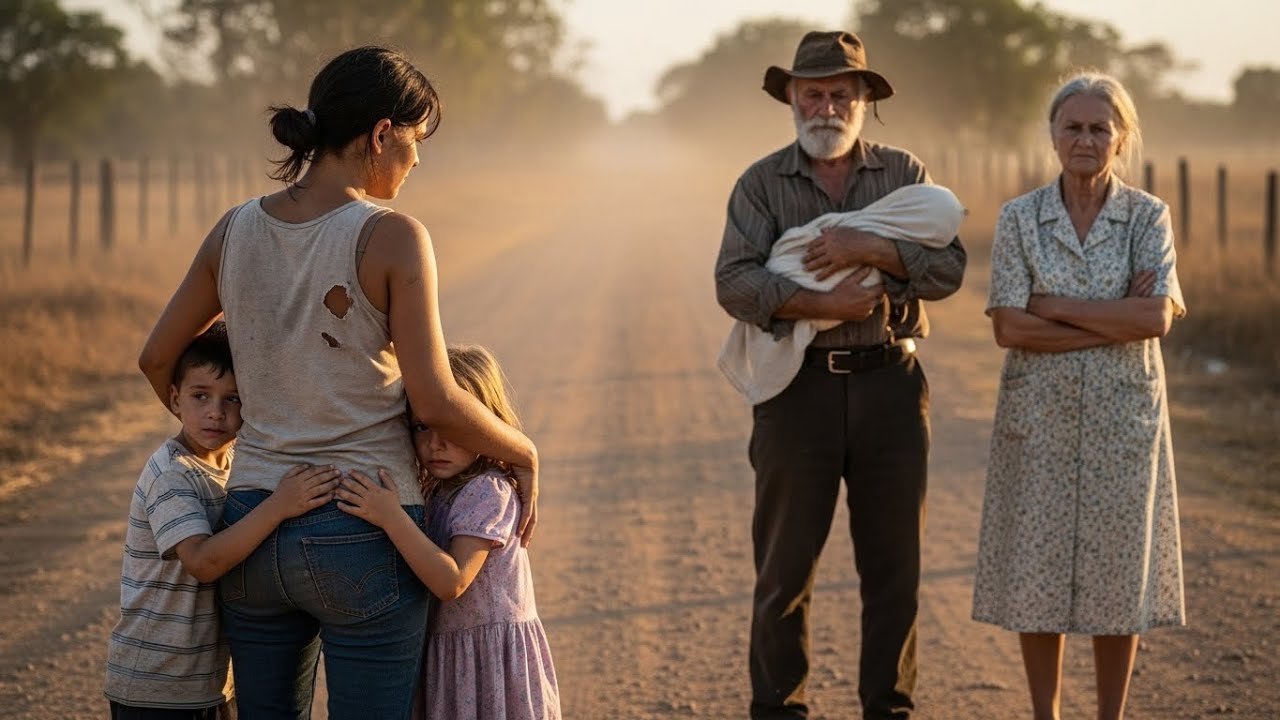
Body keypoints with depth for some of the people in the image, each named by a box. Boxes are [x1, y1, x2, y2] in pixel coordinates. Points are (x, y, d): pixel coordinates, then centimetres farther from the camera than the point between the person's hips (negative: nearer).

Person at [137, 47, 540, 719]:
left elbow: (156, 360, 12)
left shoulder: (236, 229, 2)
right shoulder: (393, 237, -14)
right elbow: (434, 402, -17)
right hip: (364, 540, -5)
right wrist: (523, 453, 1)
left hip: (254, 528, 5)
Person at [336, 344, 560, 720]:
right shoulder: (435, 492, 11)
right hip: (445, 656, 8)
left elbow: (452, 582, -25)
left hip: (490, 657, -8)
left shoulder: (489, 491, -16)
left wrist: (391, 518, -30)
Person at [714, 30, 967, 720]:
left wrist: (868, 247, -17)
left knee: (893, 562, 6)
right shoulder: (761, 184, 5)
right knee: (785, 564, 3)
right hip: (798, 386, -1)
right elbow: (734, 283, -8)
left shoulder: (904, 173, 8)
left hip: (889, 382, 1)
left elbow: (947, 268, -4)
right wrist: (821, 305, -18)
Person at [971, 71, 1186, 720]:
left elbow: (1157, 317, -13)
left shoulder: (1148, 216, 0)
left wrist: (1054, 306, -14)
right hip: (1039, 416, 0)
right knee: (1037, 571, 3)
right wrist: (1115, 323, -13)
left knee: (1116, 571, 5)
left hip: (1121, 416, 0)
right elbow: (1008, 328, -9)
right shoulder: (1020, 218, 0)